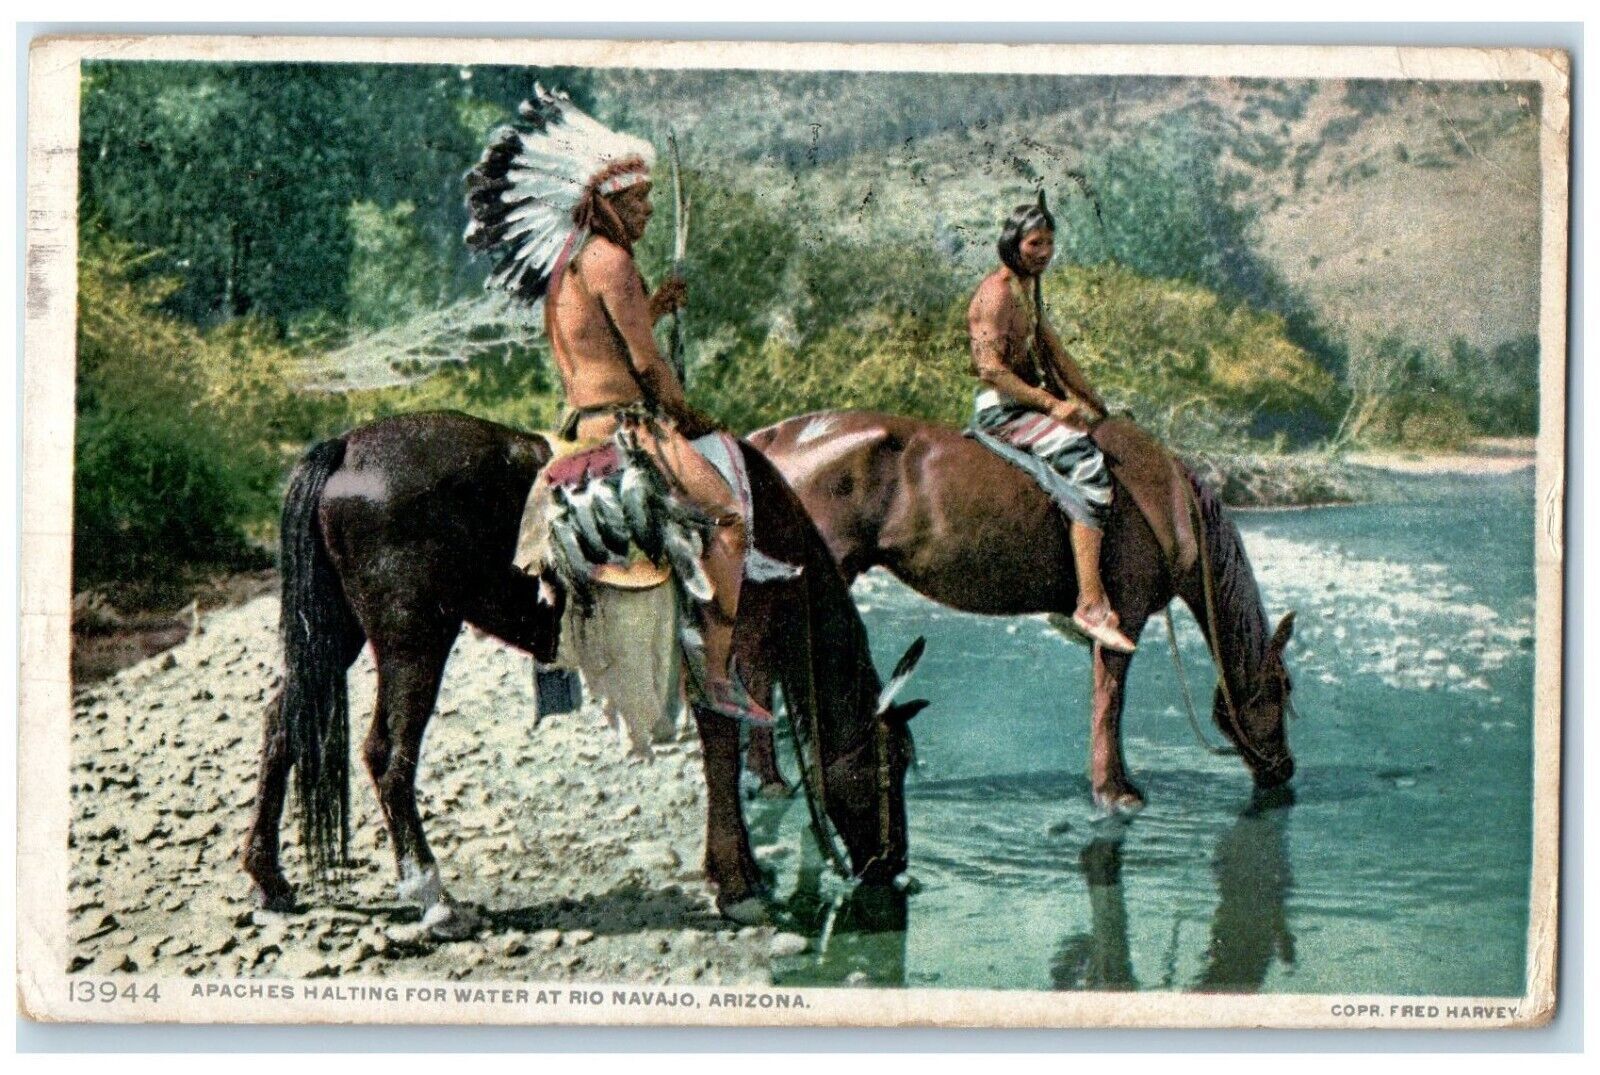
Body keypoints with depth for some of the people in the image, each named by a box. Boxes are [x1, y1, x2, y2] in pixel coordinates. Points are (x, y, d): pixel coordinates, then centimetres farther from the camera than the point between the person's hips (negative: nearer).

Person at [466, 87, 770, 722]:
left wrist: (656, 307, 16)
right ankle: (717, 675, -15)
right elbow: (645, 361, -14)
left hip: (581, 421, 11)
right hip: (621, 421, -11)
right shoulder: (609, 257, -13)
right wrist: (686, 414, 1)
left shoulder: (567, 260, 17)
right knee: (728, 516, -13)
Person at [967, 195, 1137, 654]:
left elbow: (1052, 348, 20)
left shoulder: (1027, 287, 17)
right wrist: (1052, 405, -24)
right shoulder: (998, 291, -15)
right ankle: (1091, 605, -31)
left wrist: (1092, 402, 13)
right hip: (1001, 408, -11)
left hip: (1027, 401, 11)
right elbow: (990, 369, -23)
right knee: (1088, 466, -26)